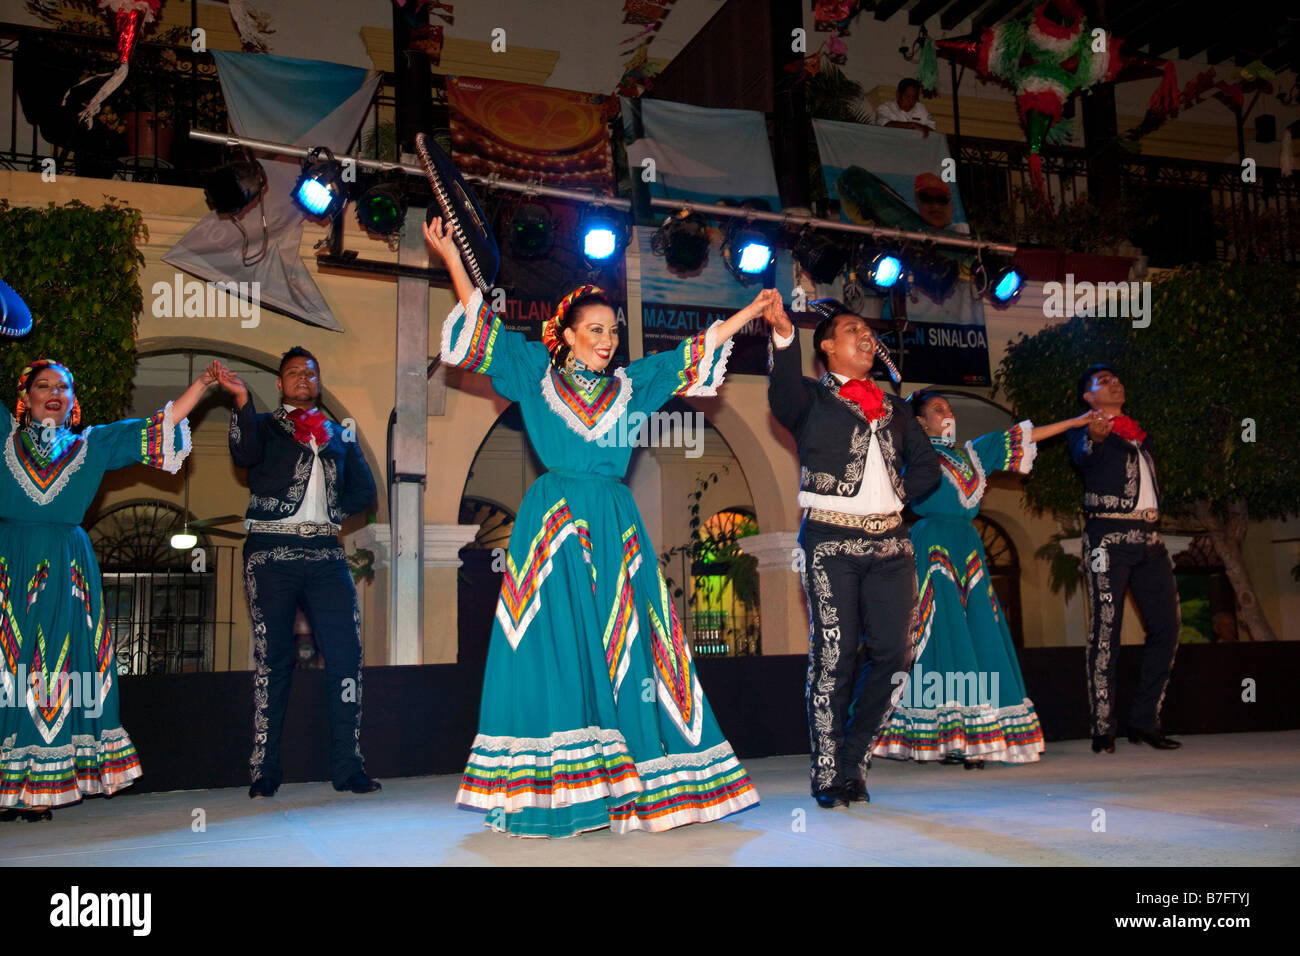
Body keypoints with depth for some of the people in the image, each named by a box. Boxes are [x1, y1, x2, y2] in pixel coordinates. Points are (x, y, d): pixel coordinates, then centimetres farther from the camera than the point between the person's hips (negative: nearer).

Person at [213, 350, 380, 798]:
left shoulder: (340, 435, 21)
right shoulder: (264, 425, 12)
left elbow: (364, 490, 14)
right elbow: (245, 454, -11)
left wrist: (329, 510, 0)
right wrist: (242, 399, -21)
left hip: (325, 552, 3)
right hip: (272, 551, -3)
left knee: (346, 653, -5)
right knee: (272, 659, 0)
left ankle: (348, 766, 0)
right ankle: (264, 770, 6)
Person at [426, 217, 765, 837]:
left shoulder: (630, 385, 16)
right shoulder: (537, 373, 9)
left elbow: (695, 352, 20)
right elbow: (482, 326, 5)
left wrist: (751, 313, 21)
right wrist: (452, 259, -2)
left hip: (616, 526, 3)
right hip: (553, 524, -3)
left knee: (622, 648, 1)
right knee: (554, 647, -6)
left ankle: (624, 782, 7)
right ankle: (548, 790, -2)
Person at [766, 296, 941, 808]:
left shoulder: (894, 408, 23)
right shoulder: (812, 398, 6)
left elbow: (926, 464, 25)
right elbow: (784, 396, -17)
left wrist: (898, 494, 6)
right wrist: (784, 335, -34)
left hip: (889, 542, 5)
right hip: (831, 541, -5)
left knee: (894, 653, 0)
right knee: (834, 658, -6)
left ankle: (852, 762, 16)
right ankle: (829, 775, 4)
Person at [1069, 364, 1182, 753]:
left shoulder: (1140, 434, 25)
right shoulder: (1085, 430, 5)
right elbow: (1082, 457, -19)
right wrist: (1094, 437, -40)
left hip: (1148, 538, 7)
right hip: (1108, 537, -6)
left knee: (1167, 625, 1)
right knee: (1105, 633, -8)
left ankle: (1145, 721, 10)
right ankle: (1103, 729, -5)